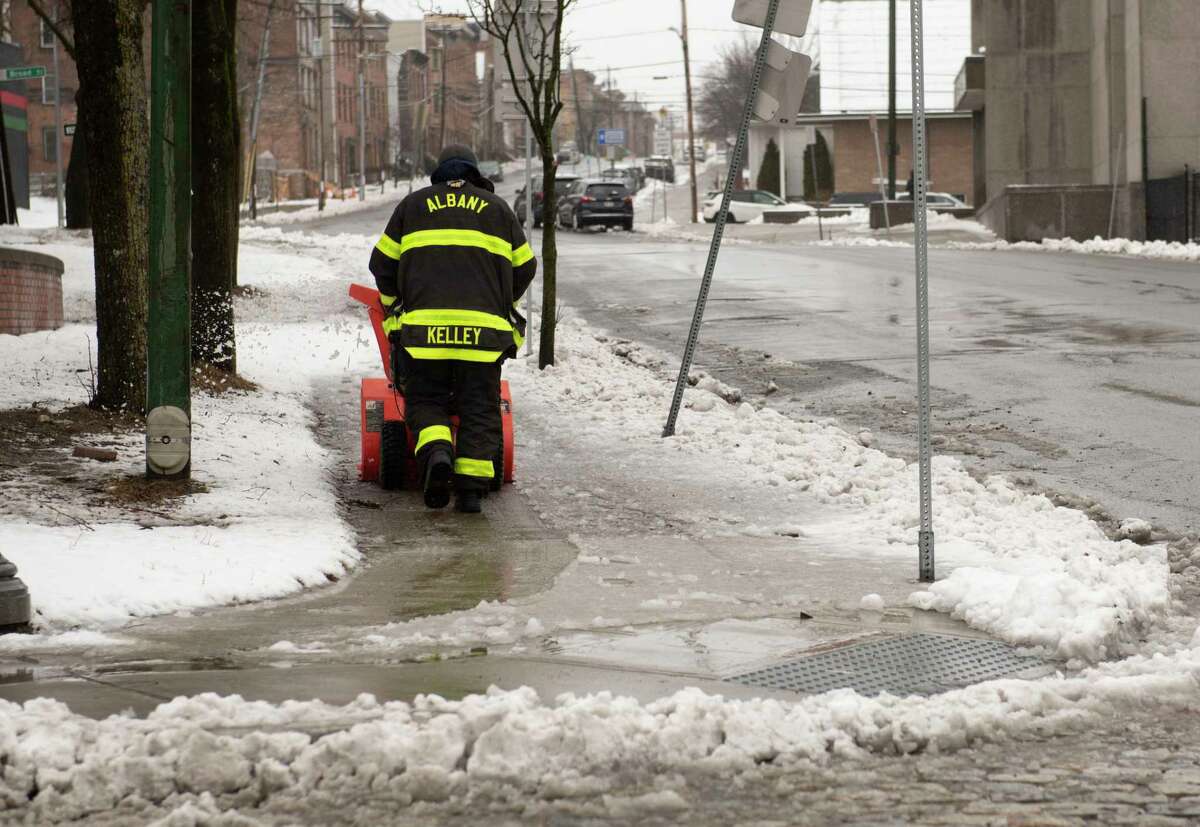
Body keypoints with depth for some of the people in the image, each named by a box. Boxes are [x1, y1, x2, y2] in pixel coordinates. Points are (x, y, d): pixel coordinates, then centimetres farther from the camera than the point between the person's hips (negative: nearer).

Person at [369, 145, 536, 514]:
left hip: (425, 326, 0)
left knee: (425, 401, 10)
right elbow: (524, 267, 20)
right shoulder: (498, 209, 16)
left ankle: (435, 452, -18)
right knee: (479, 409, 5)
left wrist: (394, 303, 33)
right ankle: (470, 488, -4)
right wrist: (502, 303, 38)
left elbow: (383, 262, 16)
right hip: (483, 329, 0)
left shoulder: (413, 205, 15)